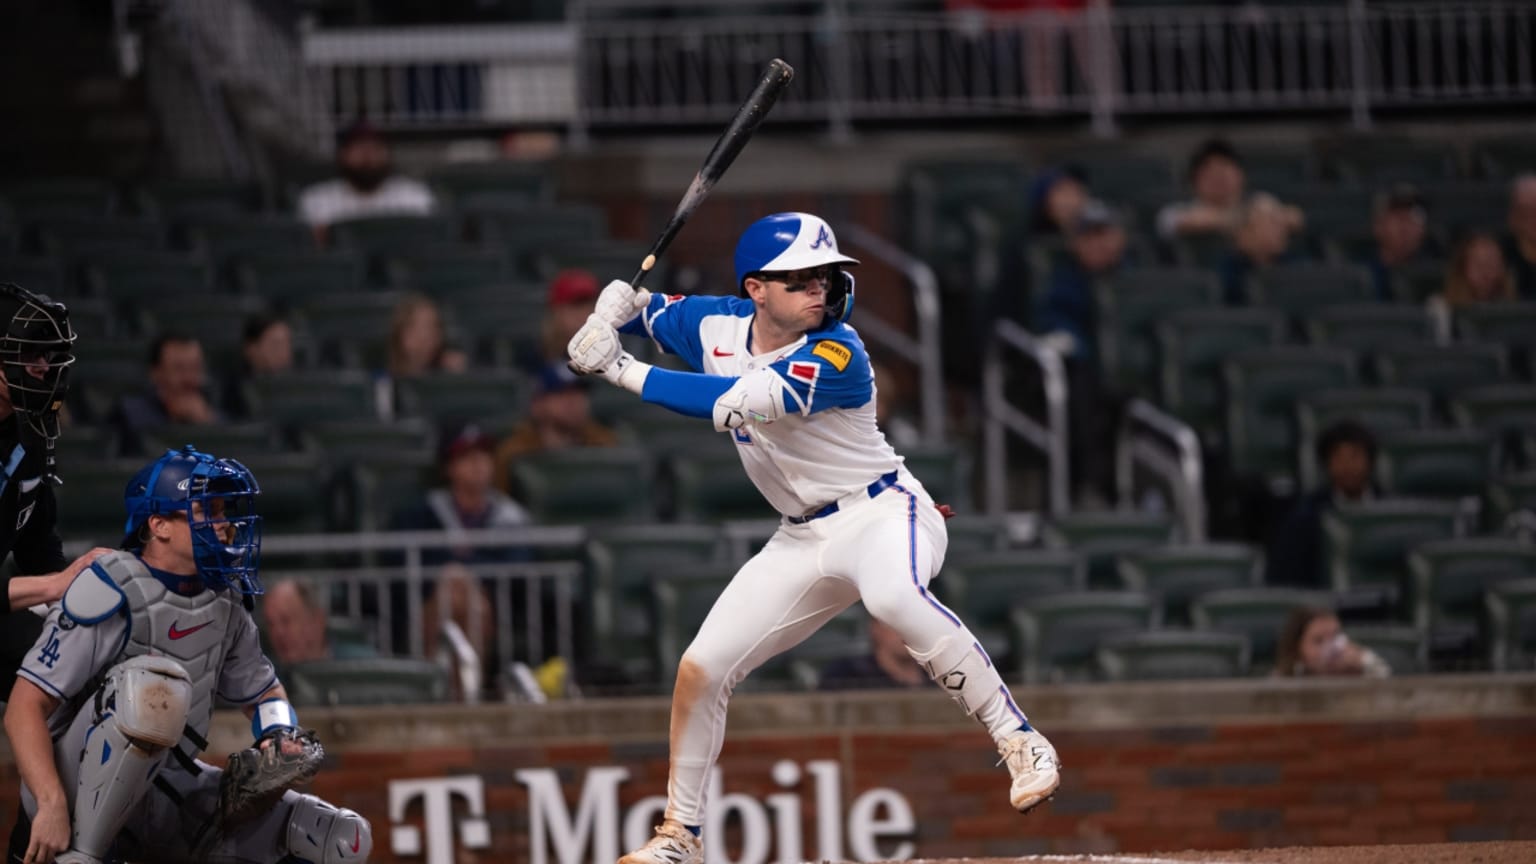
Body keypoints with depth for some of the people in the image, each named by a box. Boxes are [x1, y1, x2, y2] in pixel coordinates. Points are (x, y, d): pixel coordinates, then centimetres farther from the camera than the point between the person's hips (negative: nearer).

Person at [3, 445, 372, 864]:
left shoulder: (224, 604, 9)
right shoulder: (115, 595, -15)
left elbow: (262, 690, 24)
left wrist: (279, 737, 0)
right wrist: (52, 807, -31)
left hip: (166, 803, 8)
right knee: (155, 684, -37)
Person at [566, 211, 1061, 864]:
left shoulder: (835, 353, -22)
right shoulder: (715, 327, -1)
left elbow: (741, 402, -33)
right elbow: (643, 311, 17)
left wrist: (623, 371, -32)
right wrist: (613, 310, -8)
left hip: (881, 511, -7)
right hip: (803, 539, 7)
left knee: (893, 597, -40)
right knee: (700, 668, 2)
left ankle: (1019, 742, -34)